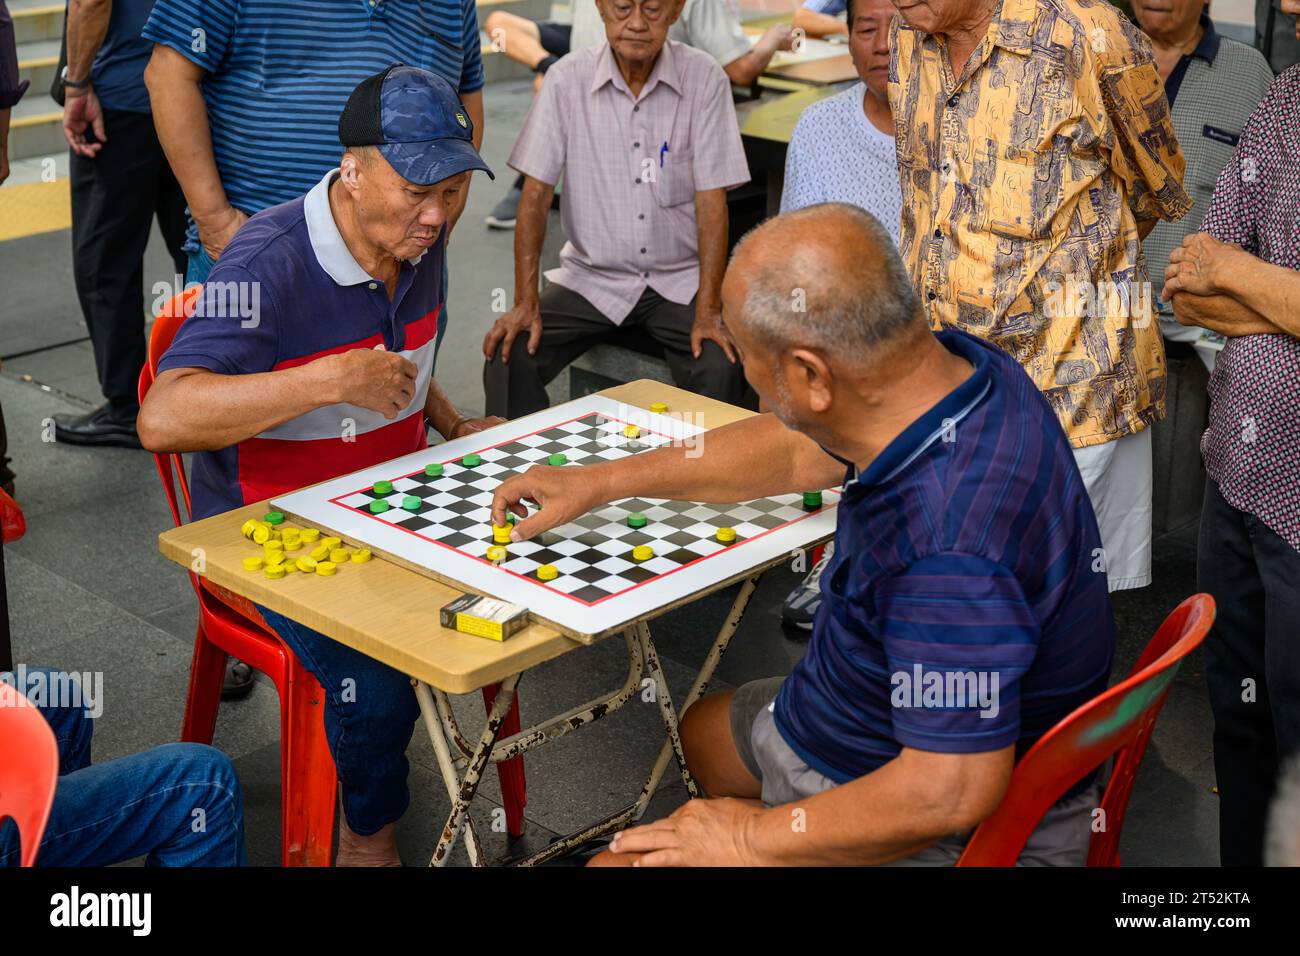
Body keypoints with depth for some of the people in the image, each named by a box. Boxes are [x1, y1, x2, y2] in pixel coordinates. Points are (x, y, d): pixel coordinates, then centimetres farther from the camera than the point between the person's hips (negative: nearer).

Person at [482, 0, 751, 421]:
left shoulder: (704, 79, -8)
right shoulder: (568, 78, -6)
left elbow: (711, 200, -9)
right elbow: (536, 194, -5)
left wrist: (707, 311, -17)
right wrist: (525, 302, -13)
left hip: (678, 280, -1)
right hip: (590, 277, 1)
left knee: (721, 369, -27)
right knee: (509, 356, -20)